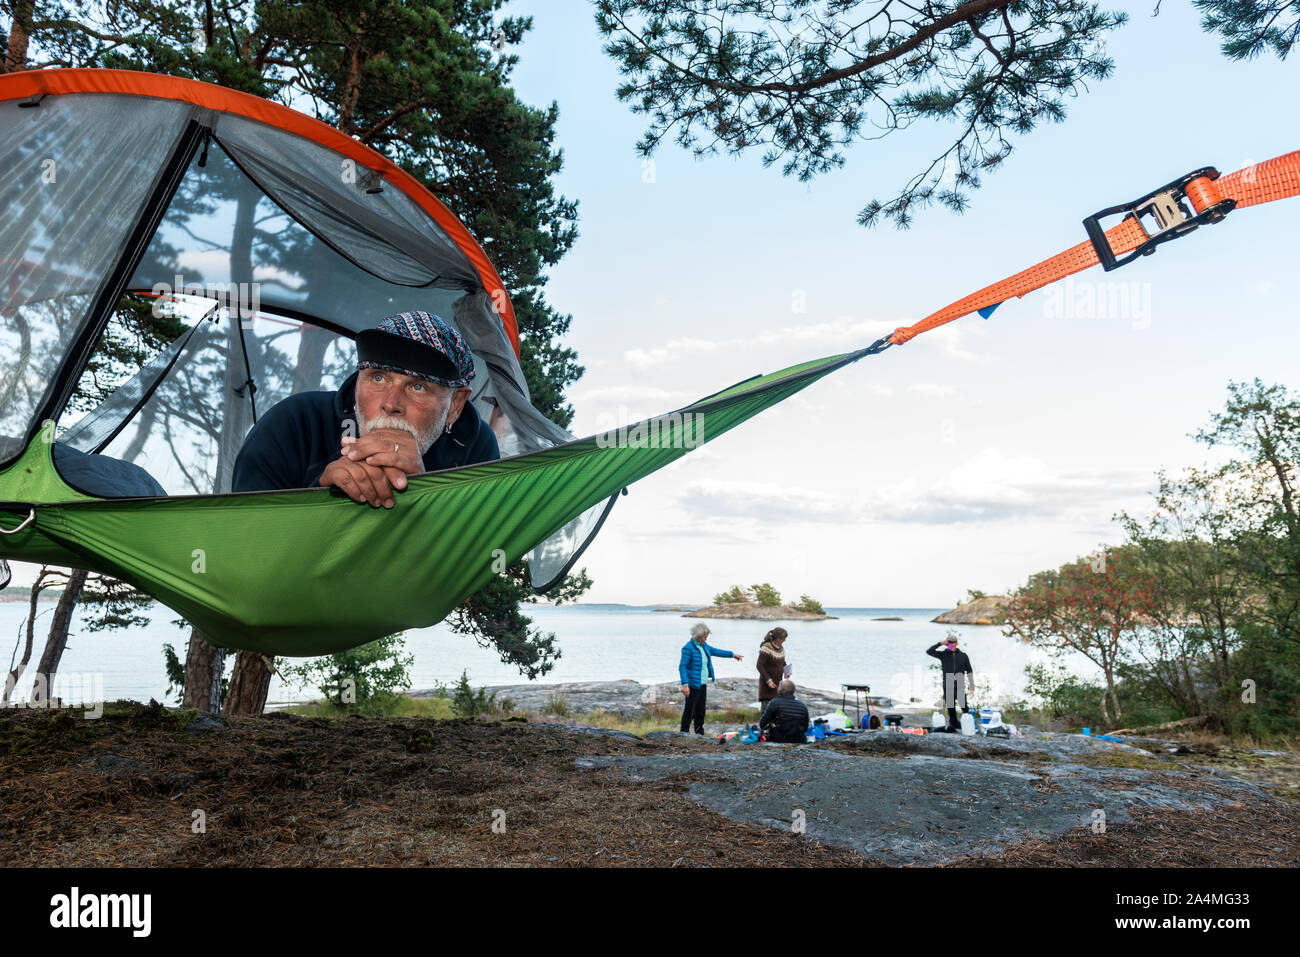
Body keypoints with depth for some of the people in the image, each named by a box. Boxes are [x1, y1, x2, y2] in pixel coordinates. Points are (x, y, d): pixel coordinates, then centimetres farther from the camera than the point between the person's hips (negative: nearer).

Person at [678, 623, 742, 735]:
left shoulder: (704, 646, 11)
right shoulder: (688, 648, -15)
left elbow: (716, 651, 29)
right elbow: (682, 667, -19)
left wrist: (733, 655, 40)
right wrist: (685, 684, -27)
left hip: (703, 684, 8)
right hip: (693, 685, -8)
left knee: (700, 711, 13)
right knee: (689, 710, -5)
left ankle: (700, 734, 21)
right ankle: (684, 734, 2)